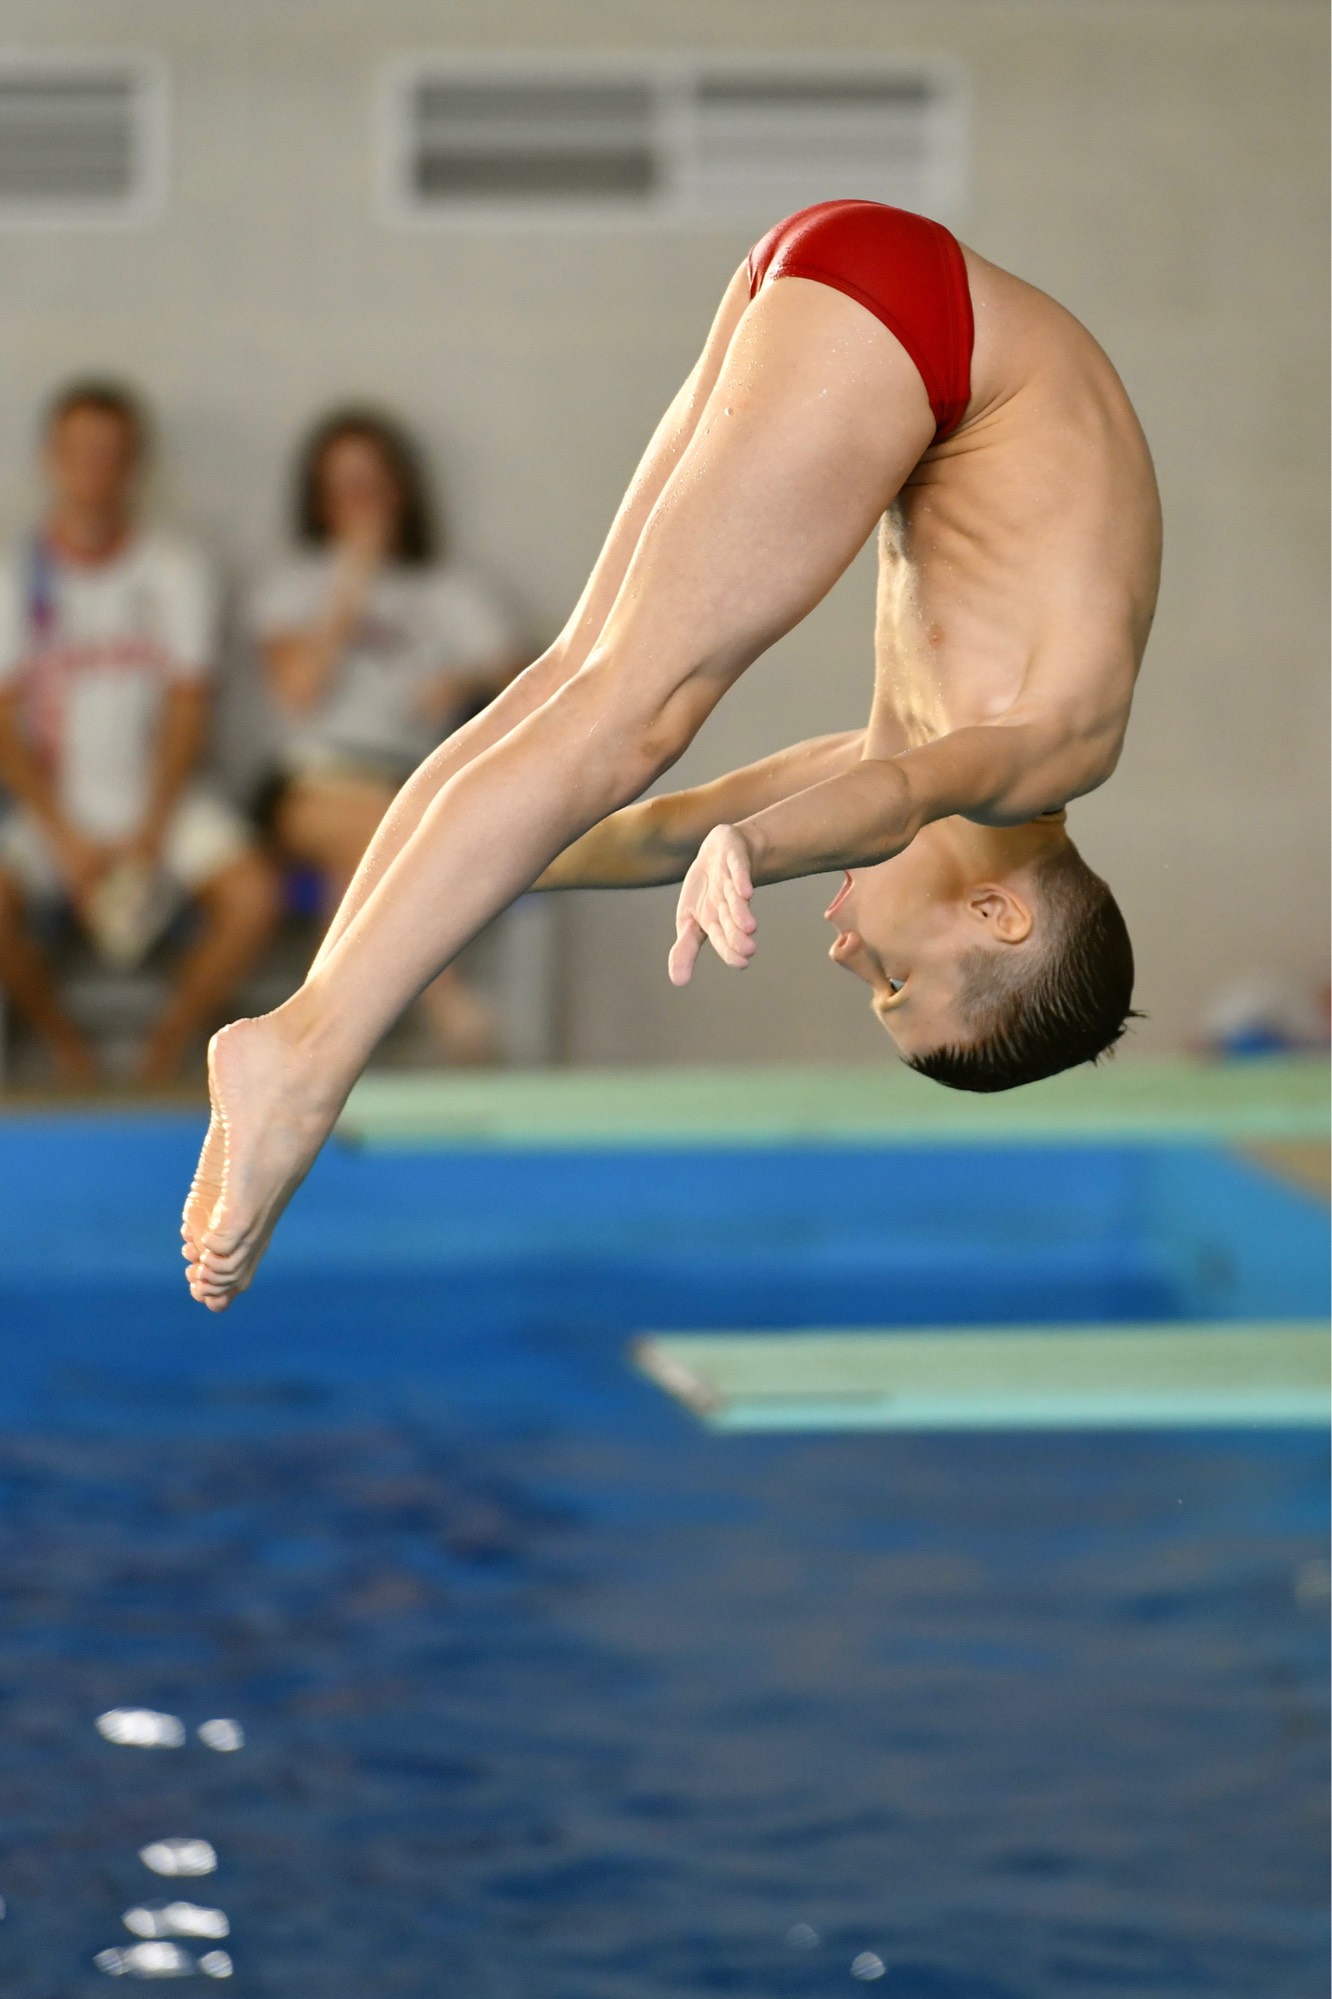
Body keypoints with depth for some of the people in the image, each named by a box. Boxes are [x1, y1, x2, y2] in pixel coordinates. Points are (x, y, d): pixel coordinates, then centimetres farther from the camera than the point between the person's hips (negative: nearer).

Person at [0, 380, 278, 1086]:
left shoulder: (174, 570, 2)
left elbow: (187, 710, -2)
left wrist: (148, 836, -14)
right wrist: (67, 841, -15)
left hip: (160, 794, 1)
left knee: (252, 899, -26)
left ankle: (167, 1052, -1)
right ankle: (64, 1046, 0)